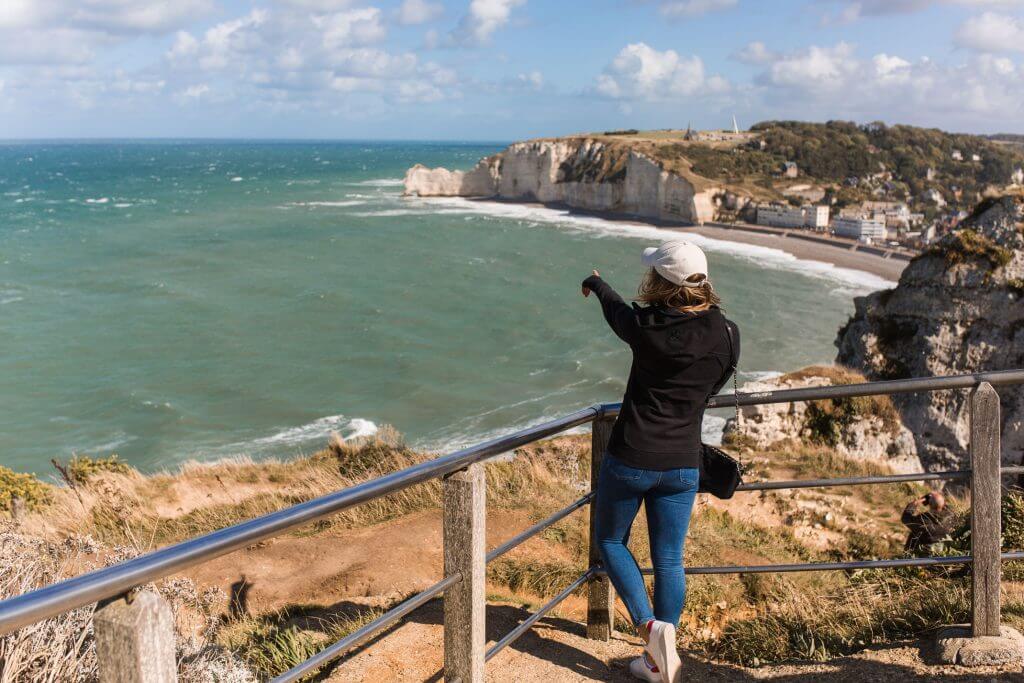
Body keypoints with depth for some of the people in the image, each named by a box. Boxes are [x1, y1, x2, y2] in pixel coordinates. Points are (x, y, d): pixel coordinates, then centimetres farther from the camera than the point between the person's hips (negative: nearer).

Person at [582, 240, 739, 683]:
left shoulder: (646, 327, -16)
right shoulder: (726, 336, -7)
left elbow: (615, 309, 7)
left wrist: (595, 284, 29)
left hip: (630, 459, -3)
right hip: (683, 464, 3)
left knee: (610, 540, 19)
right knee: (669, 560, 14)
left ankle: (650, 626, 4)